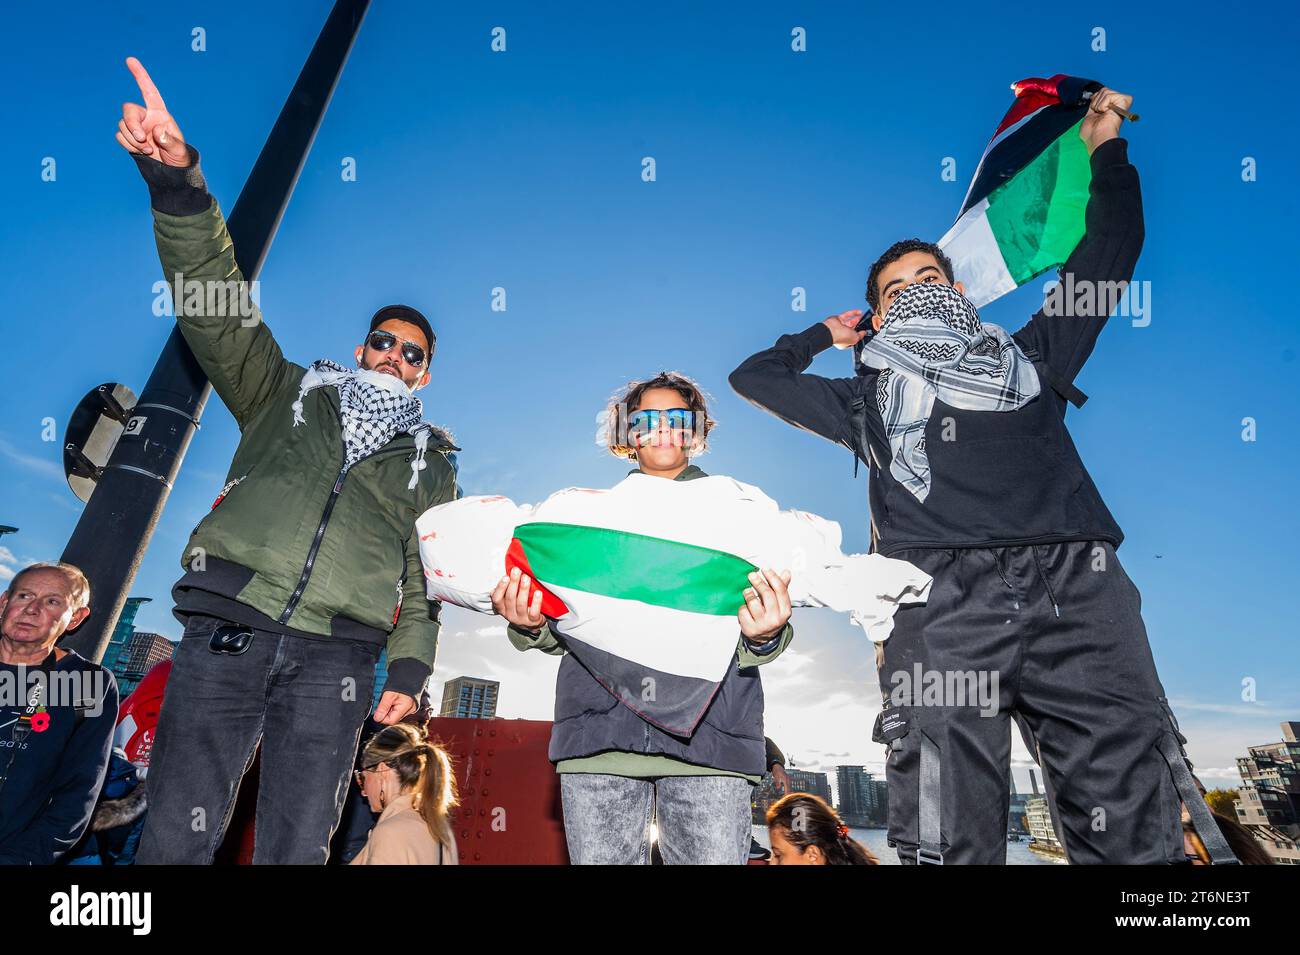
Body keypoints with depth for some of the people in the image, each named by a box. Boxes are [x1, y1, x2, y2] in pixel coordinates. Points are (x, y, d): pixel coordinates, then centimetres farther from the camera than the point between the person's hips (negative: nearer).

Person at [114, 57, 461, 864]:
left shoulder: (431, 462, 19)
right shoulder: (289, 394, 18)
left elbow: (425, 580, 15)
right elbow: (215, 300, 5)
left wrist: (409, 670, 2)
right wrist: (177, 178, -9)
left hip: (336, 660, 1)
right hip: (229, 630, 0)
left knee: (299, 849, 0)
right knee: (178, 839, -4)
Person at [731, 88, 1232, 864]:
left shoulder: (1027, 356, 29)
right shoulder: (867, 397, 27)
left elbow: (1113, 245, 38)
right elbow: (752, 376, 33)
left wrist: (1106, 145, 45)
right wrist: (828, 334, 41)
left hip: (1076, 584, 2)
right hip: (942, 598, -1)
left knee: (1138, 831, -6)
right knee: (952, 840, -9)